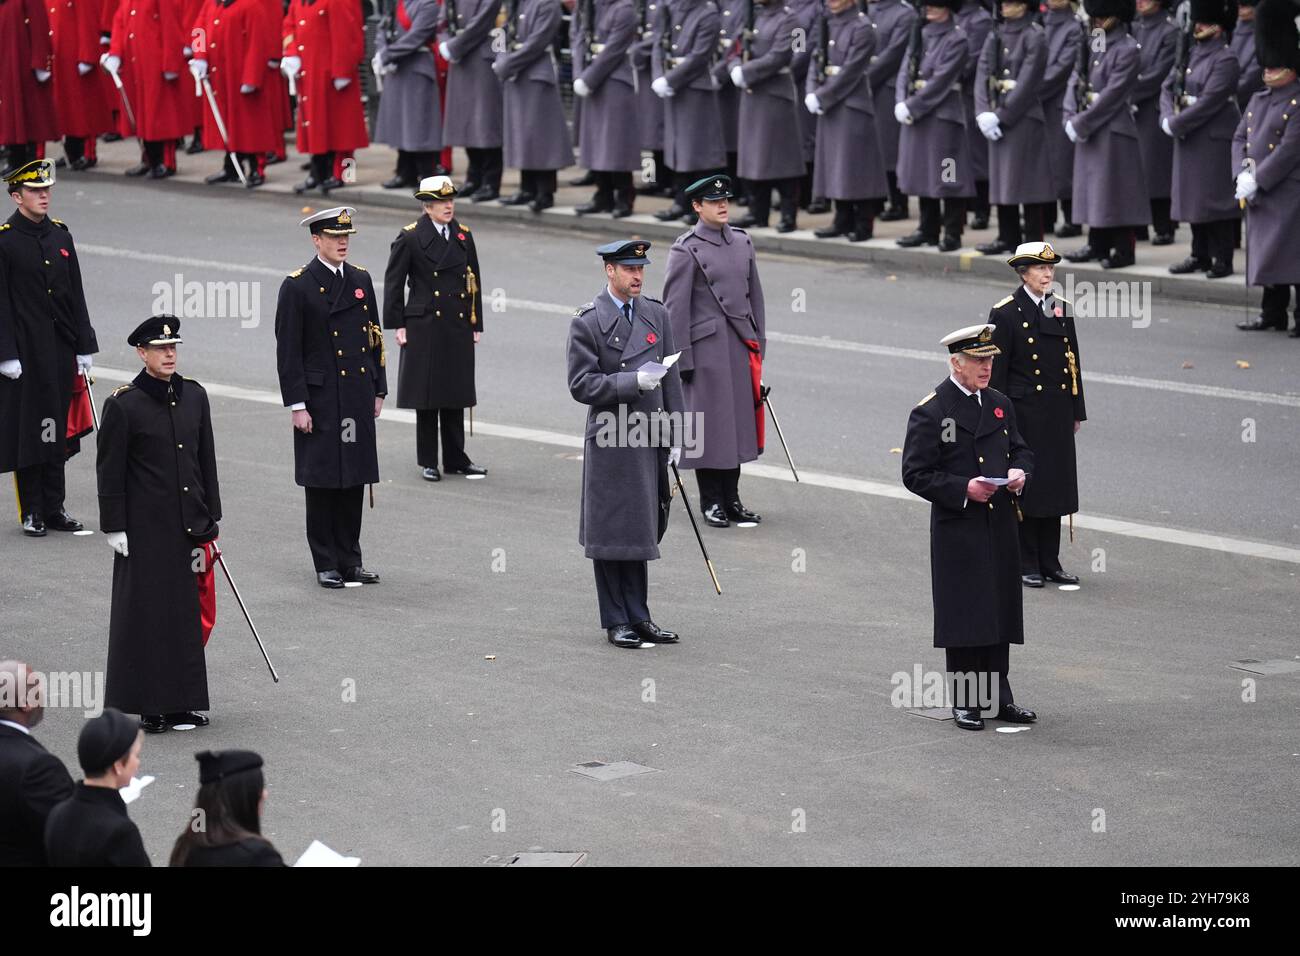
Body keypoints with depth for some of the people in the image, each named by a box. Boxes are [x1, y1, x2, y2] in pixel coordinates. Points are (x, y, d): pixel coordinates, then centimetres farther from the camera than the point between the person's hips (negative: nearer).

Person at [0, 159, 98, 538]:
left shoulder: (60, 234, 9)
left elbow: (76, 295, 11)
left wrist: (84, 348, 9)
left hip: (60, 350, 5)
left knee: (57, 429, 9)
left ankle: (54, 507, 17)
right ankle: (32, 511, 9)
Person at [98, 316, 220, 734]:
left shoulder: (194, 396, 7)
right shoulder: (123, 405, -9)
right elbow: (109, 472, -6)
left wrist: (211, 518, 12)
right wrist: (114, 527, -9)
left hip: (189, 526, 5)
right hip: (145, 530, -5)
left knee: (191, 613, 8)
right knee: (147, 613, -1)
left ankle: (182, 702, 18)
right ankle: (151, 705, 7)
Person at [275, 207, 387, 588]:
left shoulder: (361, 280, 9)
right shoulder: (297, 286, -8)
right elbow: (288, 352, -8)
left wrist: (378, 391, 13)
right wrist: (297, 405, -12)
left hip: (358, 397, 5)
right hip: (320, 400, -5)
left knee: (354, 479, 8)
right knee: (322, 481, 0)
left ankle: (350, 560, 17)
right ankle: (326, 565, 8)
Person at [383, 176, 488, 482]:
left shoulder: (463, 235, 8)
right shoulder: (410, 238, -5)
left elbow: (474, 281, 13)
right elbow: (393, 283, -3)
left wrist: (476, 324, 11)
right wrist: (397, 325, -7)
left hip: (458, 327, 4)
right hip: (425, 327, -4)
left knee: (456, 395, 8)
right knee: (426, 395, 2)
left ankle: (456, 459, 17)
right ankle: (428, 462, 11)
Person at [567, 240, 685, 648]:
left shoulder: (657, 314, 8)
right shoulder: (587, 322, -8)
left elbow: (671, 379, 10)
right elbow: (581, 384, -12)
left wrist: (674, 435, 6)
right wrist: (633, 381, -22)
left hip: (651, 439, 5)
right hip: (610, 442, -5)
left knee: (642, 531, 11)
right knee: (611, 533, 1)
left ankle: (638, 617, 19)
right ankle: (616, 622, 9)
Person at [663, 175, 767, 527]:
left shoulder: (742, 242, 10)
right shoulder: (686, 249, -8)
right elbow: (675, 307, -8)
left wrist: (758, 344, 12)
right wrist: (682, 359, -11)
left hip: (741, 347, 6)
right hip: (707, 349, -6)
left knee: (738, 422, 10)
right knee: (709, 424, 1)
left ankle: (731, 500, 20)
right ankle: (711, 503, 11)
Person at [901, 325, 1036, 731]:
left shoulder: (1000, 405, 11)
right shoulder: (930, 412, -8)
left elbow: (1021, 450, 22)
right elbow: (916, 475, -10)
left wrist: (1019, 472, -1)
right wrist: (963, 489, -20)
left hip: (1000, 527, 6)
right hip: (958, 530, -6)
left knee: (1000, 612, 10)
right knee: (963, 615, -2)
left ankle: (998, 696, 19)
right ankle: (964, 702, 6)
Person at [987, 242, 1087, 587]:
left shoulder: (1062, 309, 9)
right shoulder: (1005, 313, -7)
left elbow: (1073, 362, 14)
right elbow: (996, 370, -7)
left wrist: (1076, 411, 11)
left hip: (1058, 412, 5)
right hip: (1024, 412, -5)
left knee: (1055, 484, 8)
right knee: (1023, 484, 0)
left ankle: (1049, 562, 16)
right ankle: (1026, 565, 7)